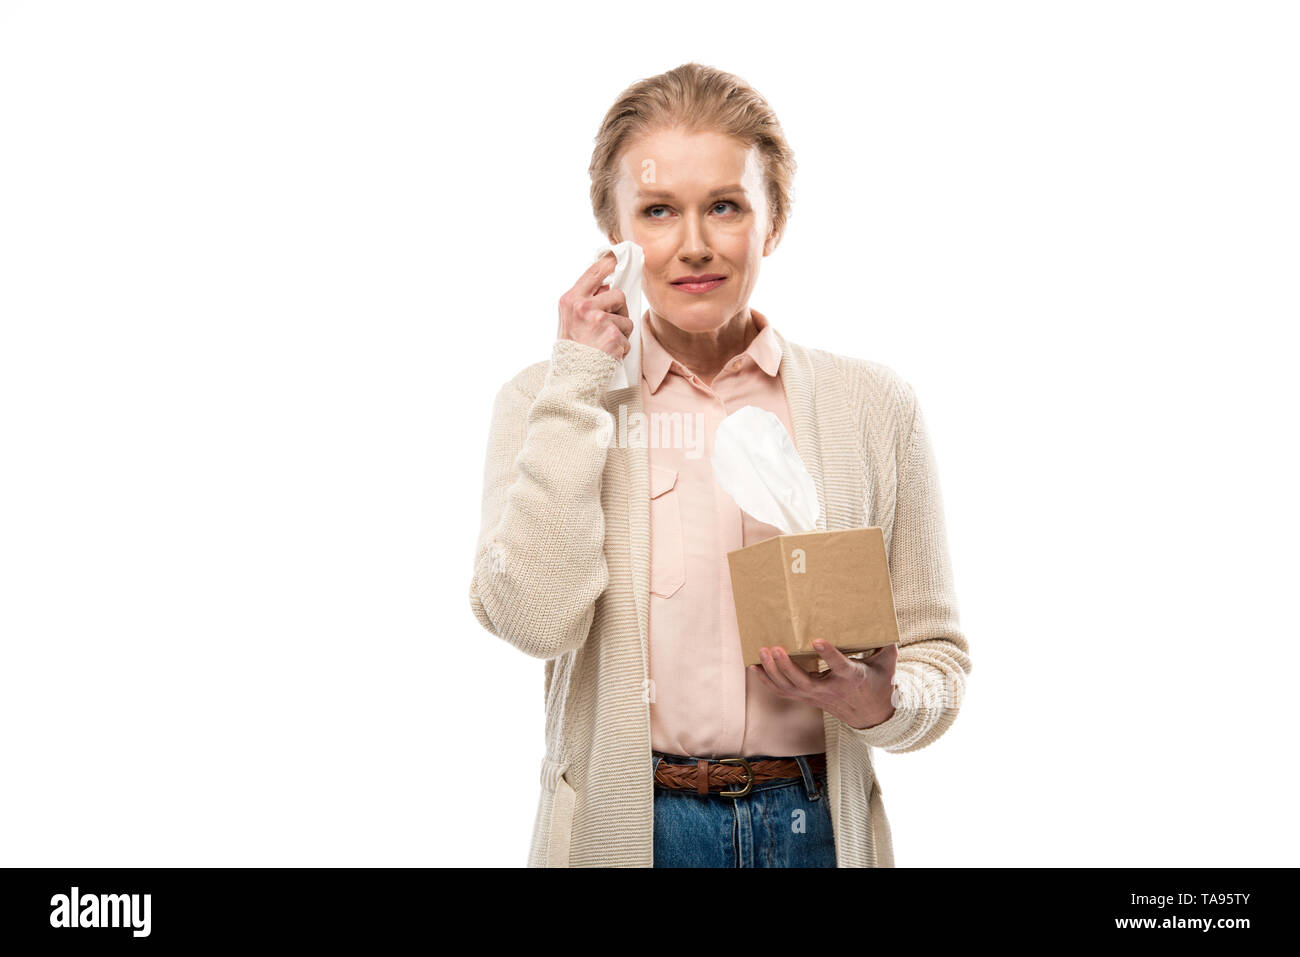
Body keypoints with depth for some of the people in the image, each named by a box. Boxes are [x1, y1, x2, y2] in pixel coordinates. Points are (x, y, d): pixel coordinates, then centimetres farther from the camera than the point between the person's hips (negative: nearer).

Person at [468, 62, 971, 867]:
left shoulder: (873, 406, -2)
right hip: (622, 825, 0)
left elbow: (938, 653, 4)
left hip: (817, 824, 1)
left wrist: (881, 704, -17)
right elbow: (536, 618, -18)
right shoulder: (547, 402, -2)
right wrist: (581, 377, -14)